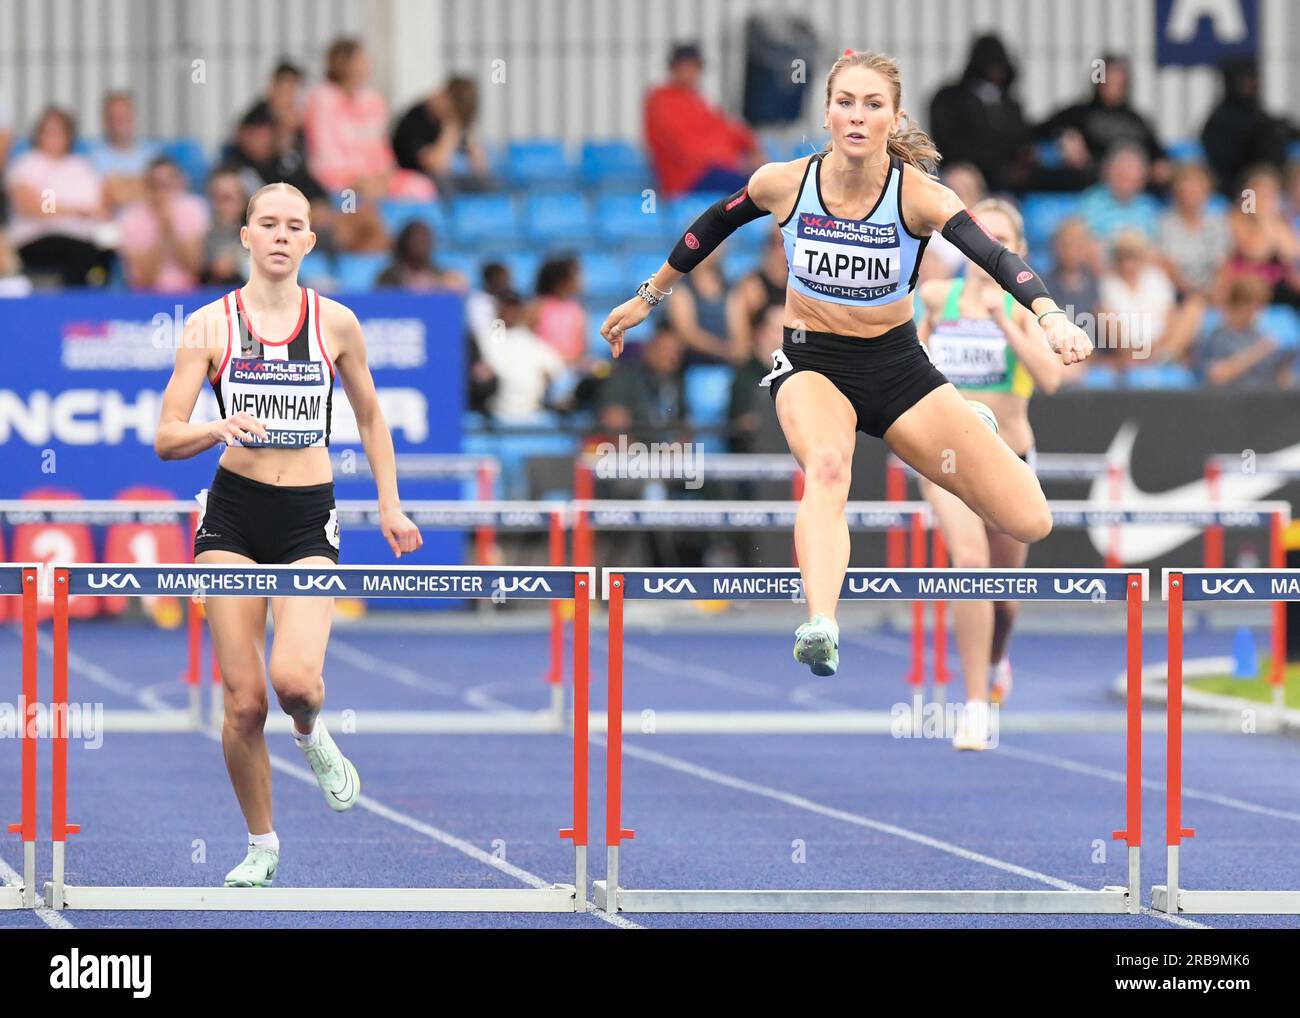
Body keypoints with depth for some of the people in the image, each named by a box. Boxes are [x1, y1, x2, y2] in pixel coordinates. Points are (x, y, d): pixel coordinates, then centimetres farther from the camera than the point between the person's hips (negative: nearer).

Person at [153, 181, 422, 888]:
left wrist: (390, 505, 15)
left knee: (295, 678, -23)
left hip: (309, 518, 0)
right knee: (244, 701, -3)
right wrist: (220, 429, -23)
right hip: (234, 514, 0)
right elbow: (166, 439, -3)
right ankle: (261, 847, 16)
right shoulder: (210, 325, -1)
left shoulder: (335, 323, 3)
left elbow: (370, 417, 18)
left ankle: (312, 737, 14)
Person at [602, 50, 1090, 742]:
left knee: (1029, 524, -3)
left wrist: (1048, 314, -52)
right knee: (826, 467, -38)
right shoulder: (784, 184, -12)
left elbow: (993, 255, -34)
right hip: (811, 364, -1)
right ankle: (821, 627, -58)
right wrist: (648, 297, 18)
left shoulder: (916, 195, -18)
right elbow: (712, 227, 8)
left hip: (897, 366, 1)